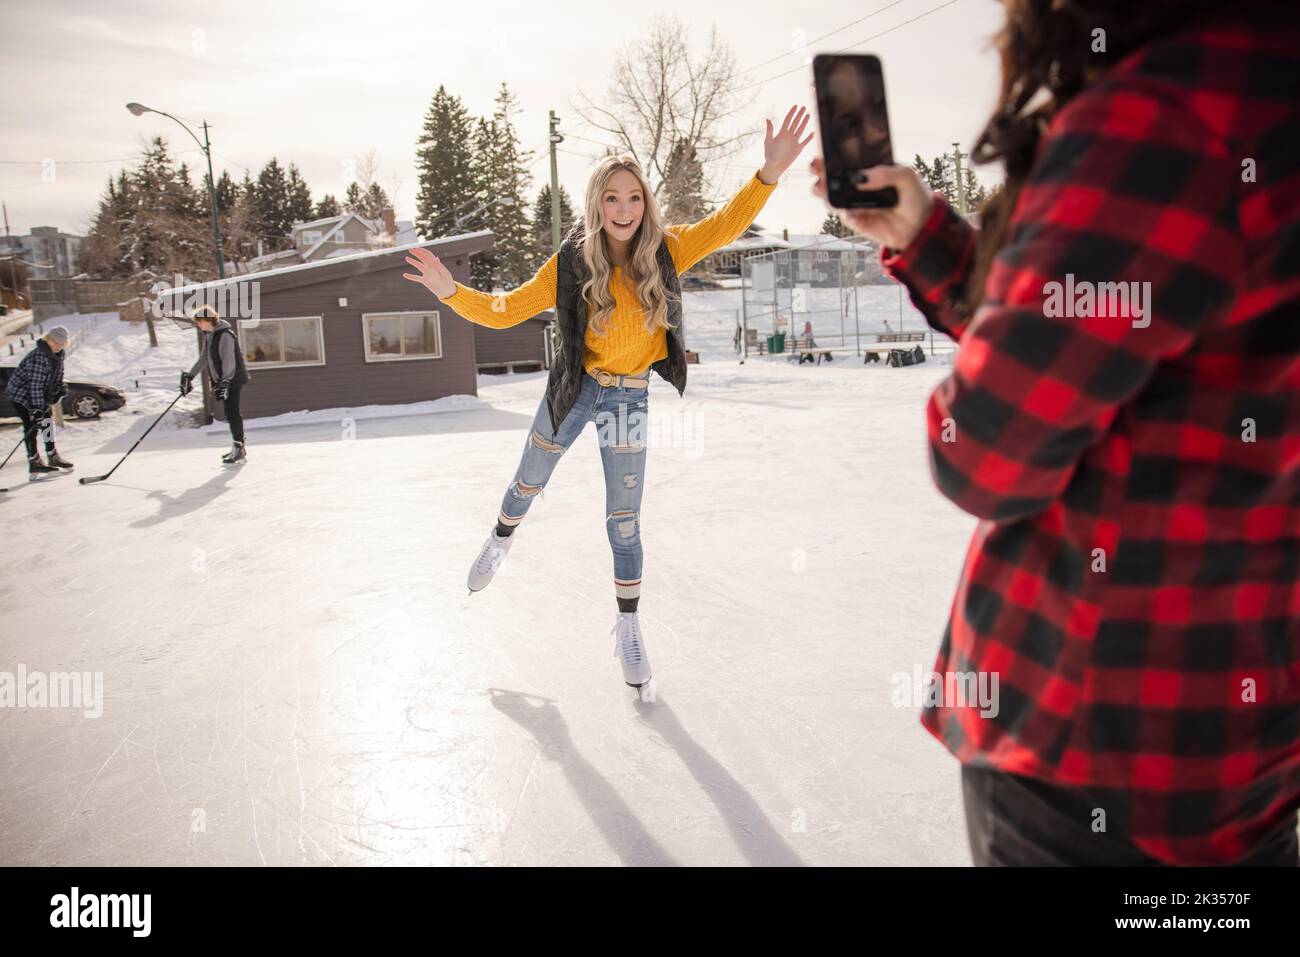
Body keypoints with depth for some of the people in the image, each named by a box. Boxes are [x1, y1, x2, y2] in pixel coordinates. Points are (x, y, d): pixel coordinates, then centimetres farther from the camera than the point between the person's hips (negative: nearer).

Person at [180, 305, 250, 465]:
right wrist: (190, 376, 23)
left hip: (233, 379, -9)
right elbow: (204, 358, 22)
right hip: (222, 380, 9)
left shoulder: (225, 335, -18)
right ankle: (238, 448, 17)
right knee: (230, 413, 11)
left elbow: (228, 360, -24)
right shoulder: (208, 335, 11)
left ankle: (239, 450, -6)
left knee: (232, 413, -10)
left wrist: (225, 382, -30)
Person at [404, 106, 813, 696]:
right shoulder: (571, 263, -16)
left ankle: (628, 629, 20)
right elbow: (503, 311, -12)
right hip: (574, 388, 0)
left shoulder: (664, 252, -13)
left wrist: (769, 174, -32)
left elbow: (725, 225, -17)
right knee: (528, 484, 21)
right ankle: (500, 543, 55)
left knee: (624, 521, 4)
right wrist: (451, 292, -27)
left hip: (630, 397, 0)